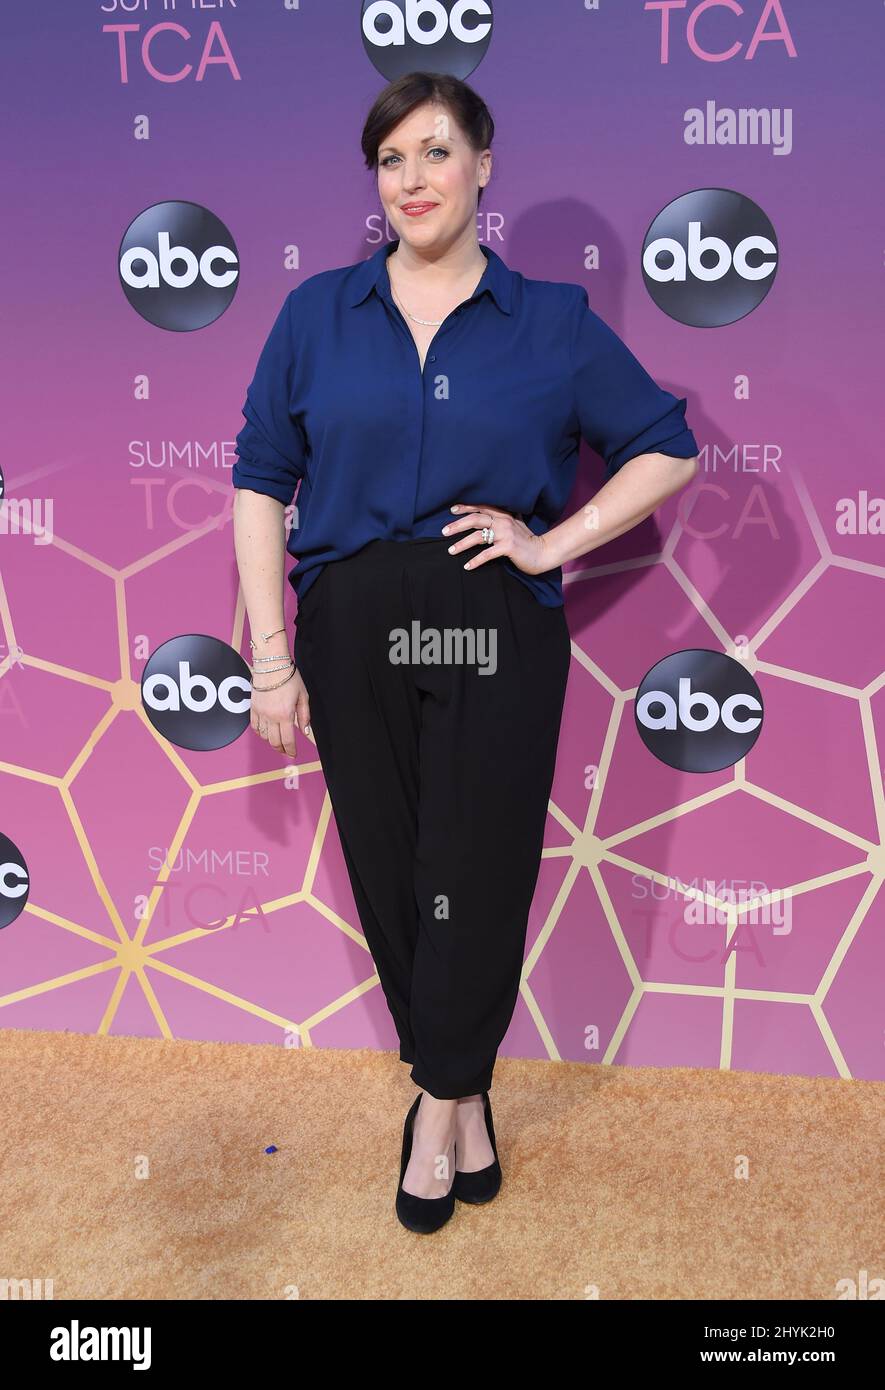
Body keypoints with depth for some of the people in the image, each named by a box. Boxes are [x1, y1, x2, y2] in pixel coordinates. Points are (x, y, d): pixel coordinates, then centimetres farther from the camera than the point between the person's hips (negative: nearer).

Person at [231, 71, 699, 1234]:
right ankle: (464, 1101, 28)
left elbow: (666, 448, 8)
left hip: (498, 634, -1)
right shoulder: (318, 313, 6)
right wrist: (271, 657, -2)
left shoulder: (552, 322, 3)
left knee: (474, 876, 2)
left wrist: (555, 543, -5)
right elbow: (262, 483, 4)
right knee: (386, 872, 8)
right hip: (354, 631, 2)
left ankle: (440, 1104, 24)